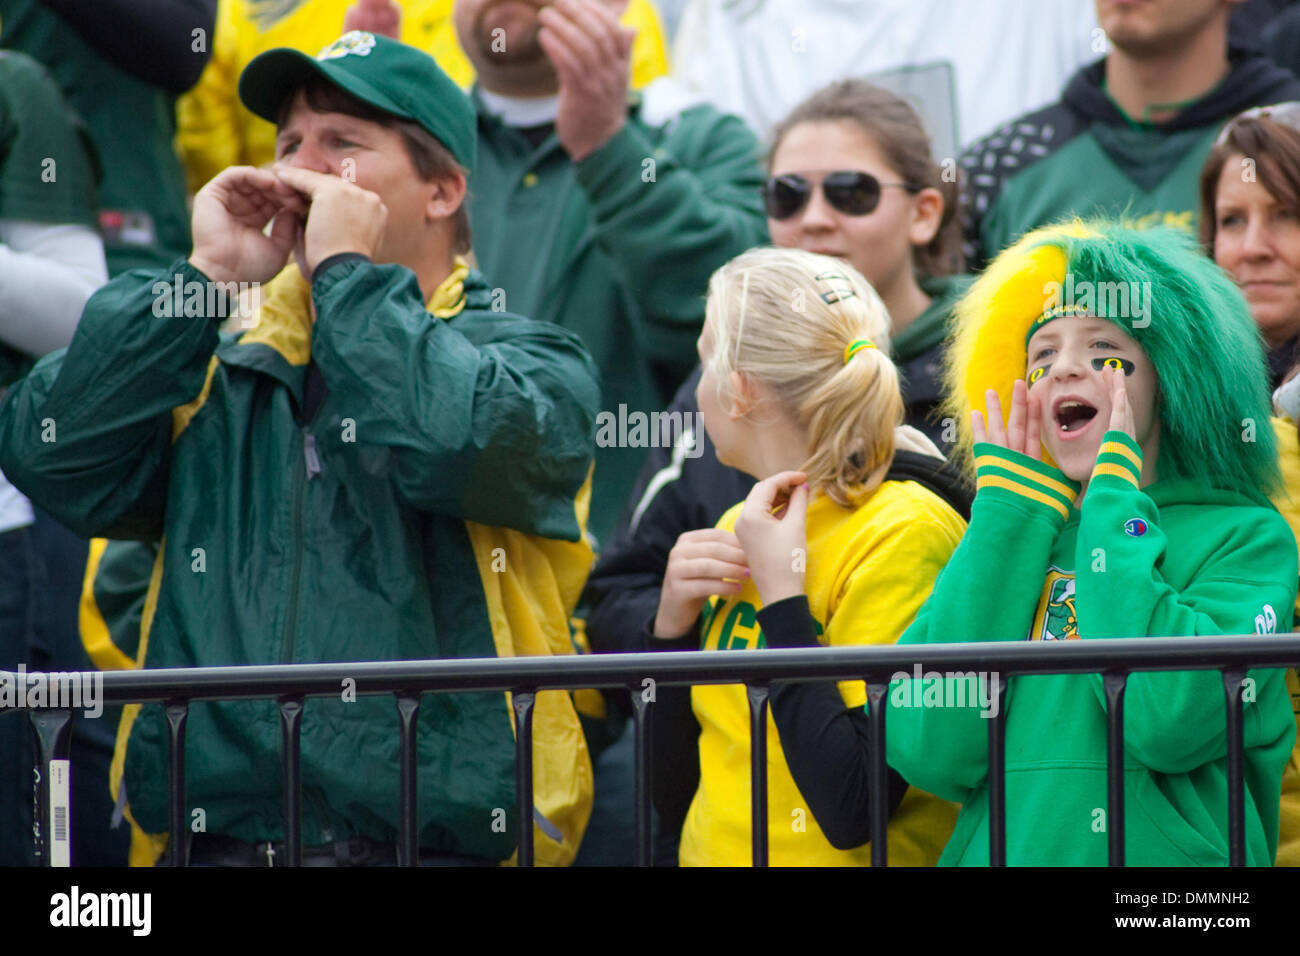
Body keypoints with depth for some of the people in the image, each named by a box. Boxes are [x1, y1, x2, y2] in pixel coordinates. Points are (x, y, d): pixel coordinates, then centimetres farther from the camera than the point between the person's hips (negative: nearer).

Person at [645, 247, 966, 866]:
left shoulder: (901, 535, -12)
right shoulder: (740, 527, 9)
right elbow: (667, 761, 13)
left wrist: (781, 594, -17)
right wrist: (674, 621, -1)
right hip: (713, 851, 7)